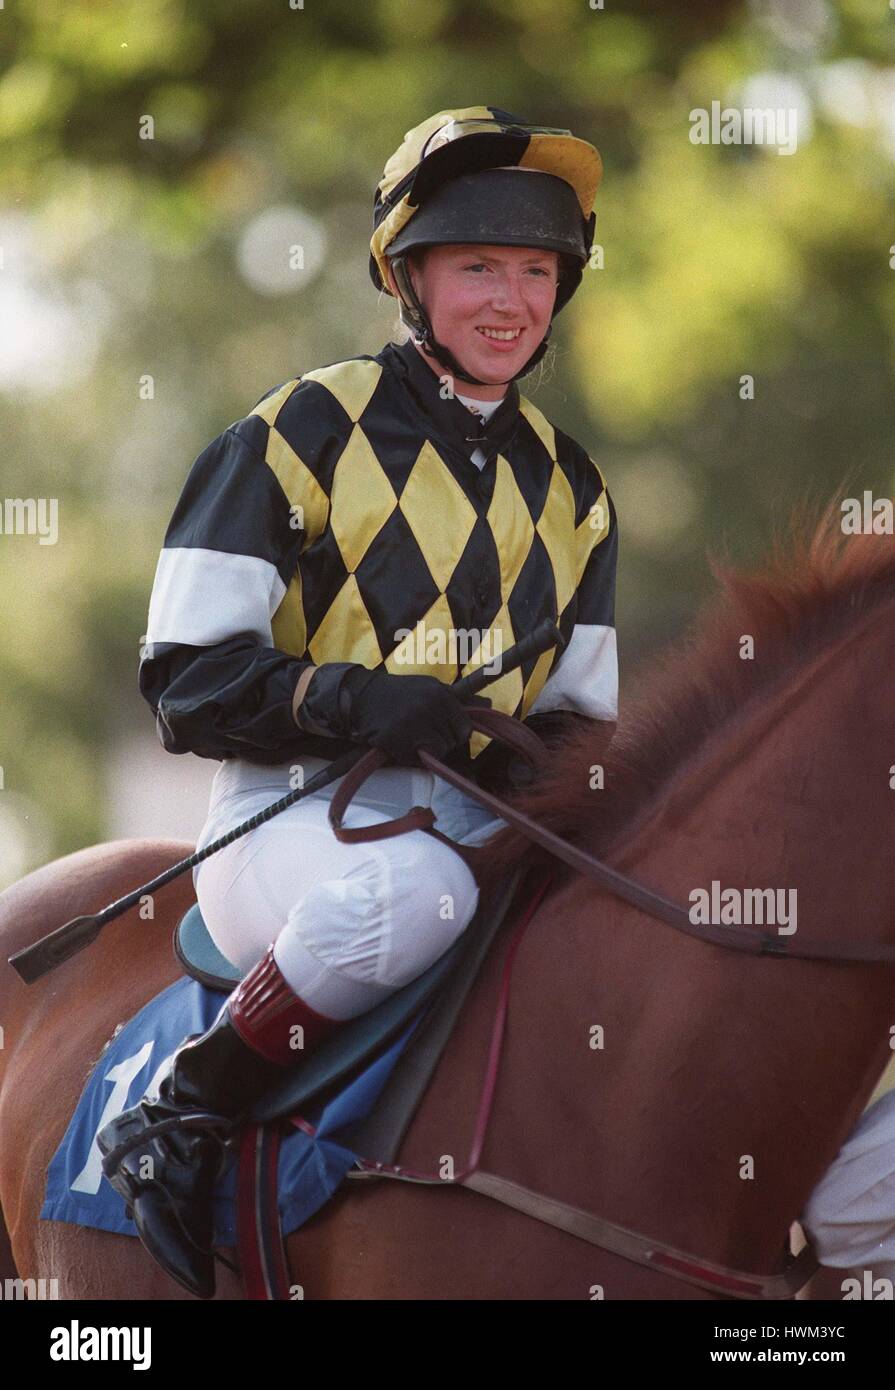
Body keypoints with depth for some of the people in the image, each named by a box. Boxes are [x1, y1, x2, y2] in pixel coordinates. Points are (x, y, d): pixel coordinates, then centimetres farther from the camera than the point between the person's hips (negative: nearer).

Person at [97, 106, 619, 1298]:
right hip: (293, 810, -6)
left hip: (478, 815, 6)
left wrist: (559, 760, -5)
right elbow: (186, 677, -6)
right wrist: (346, 699, -23)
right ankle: (176, 1119, -21)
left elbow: (579, 708, 21)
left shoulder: (567, 484, 17)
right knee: (411, 888, -40)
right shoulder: (306, 435, -1)